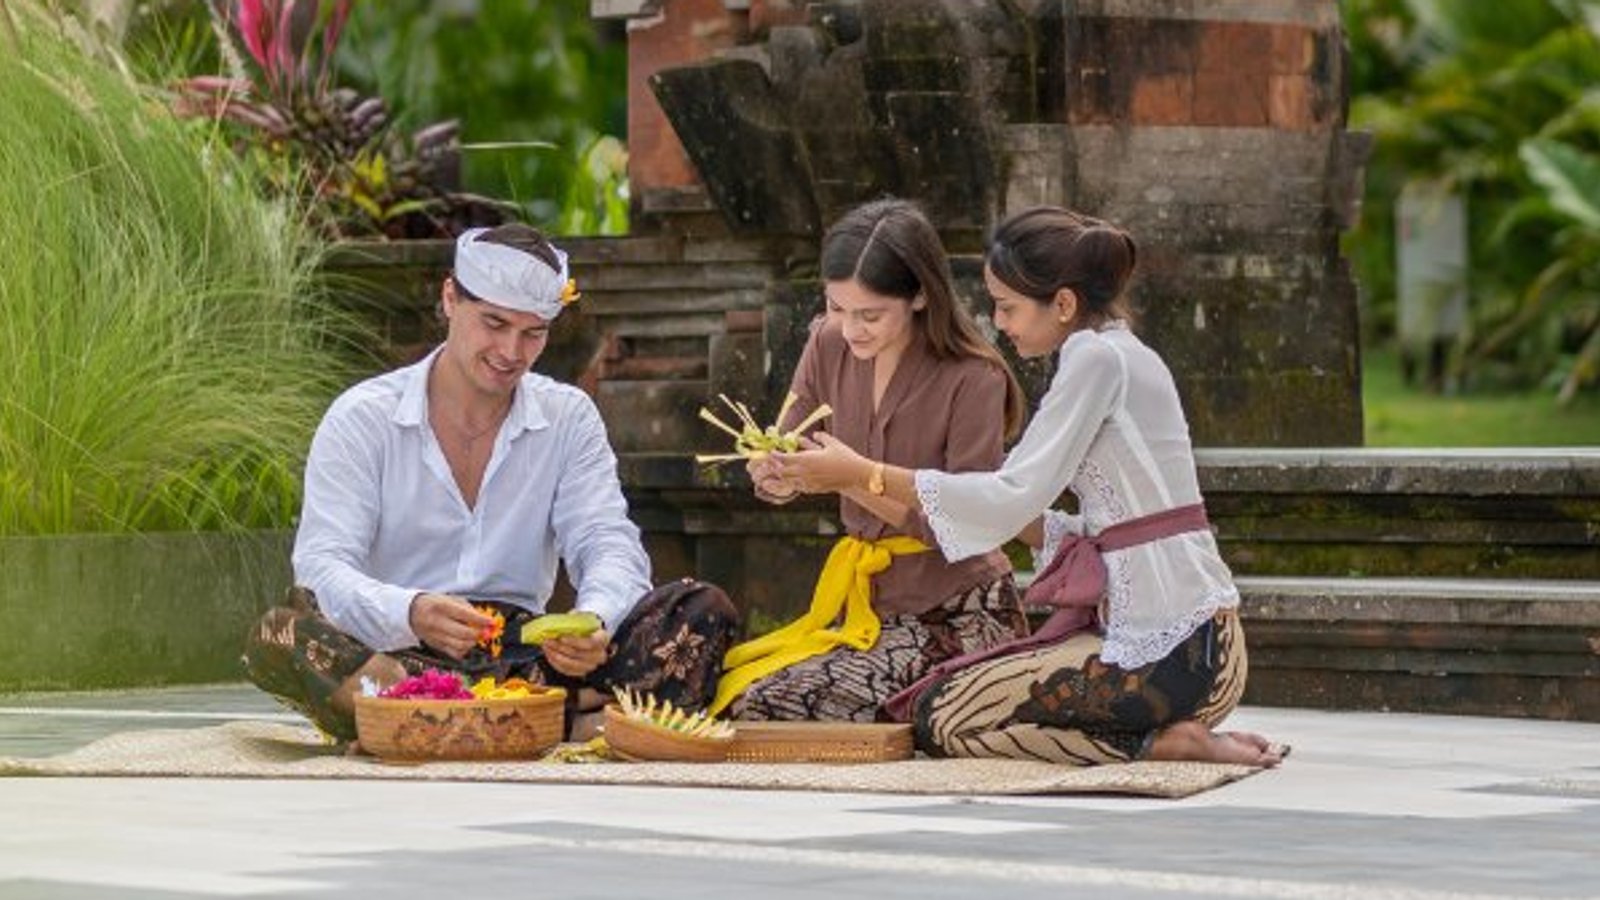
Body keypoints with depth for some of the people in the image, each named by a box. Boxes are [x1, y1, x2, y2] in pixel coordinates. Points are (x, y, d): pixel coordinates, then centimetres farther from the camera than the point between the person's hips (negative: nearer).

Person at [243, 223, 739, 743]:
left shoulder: (569, 418, 12)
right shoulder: (362, 419, 2)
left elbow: (608, 545, 0)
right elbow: (321, 566, -10)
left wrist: (595, 620, -26)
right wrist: (411, 614, -33)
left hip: (524, 653, 2)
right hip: (395, 655, -2)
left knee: (705, 612, -17)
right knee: (275, 639, -37)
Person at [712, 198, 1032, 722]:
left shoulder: (973, 380, -14)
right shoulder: (830, 348, 3)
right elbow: (775, 485, 8)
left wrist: (854, 479, -25)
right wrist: (773, 476, -17)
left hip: (957, 614, -7)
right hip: (865, 602, 7)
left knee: (768, 703, -23)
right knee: (739, 697, -13)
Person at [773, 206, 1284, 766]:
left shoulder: (1096, 357, -11)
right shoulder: (1126, 358, 19)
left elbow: (1014, 497, -16)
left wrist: (864, 474, -12)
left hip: (1169, 650, -10)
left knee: (940, 717, -6)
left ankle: (1167, 743, -9)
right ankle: (1171, 733, 6)